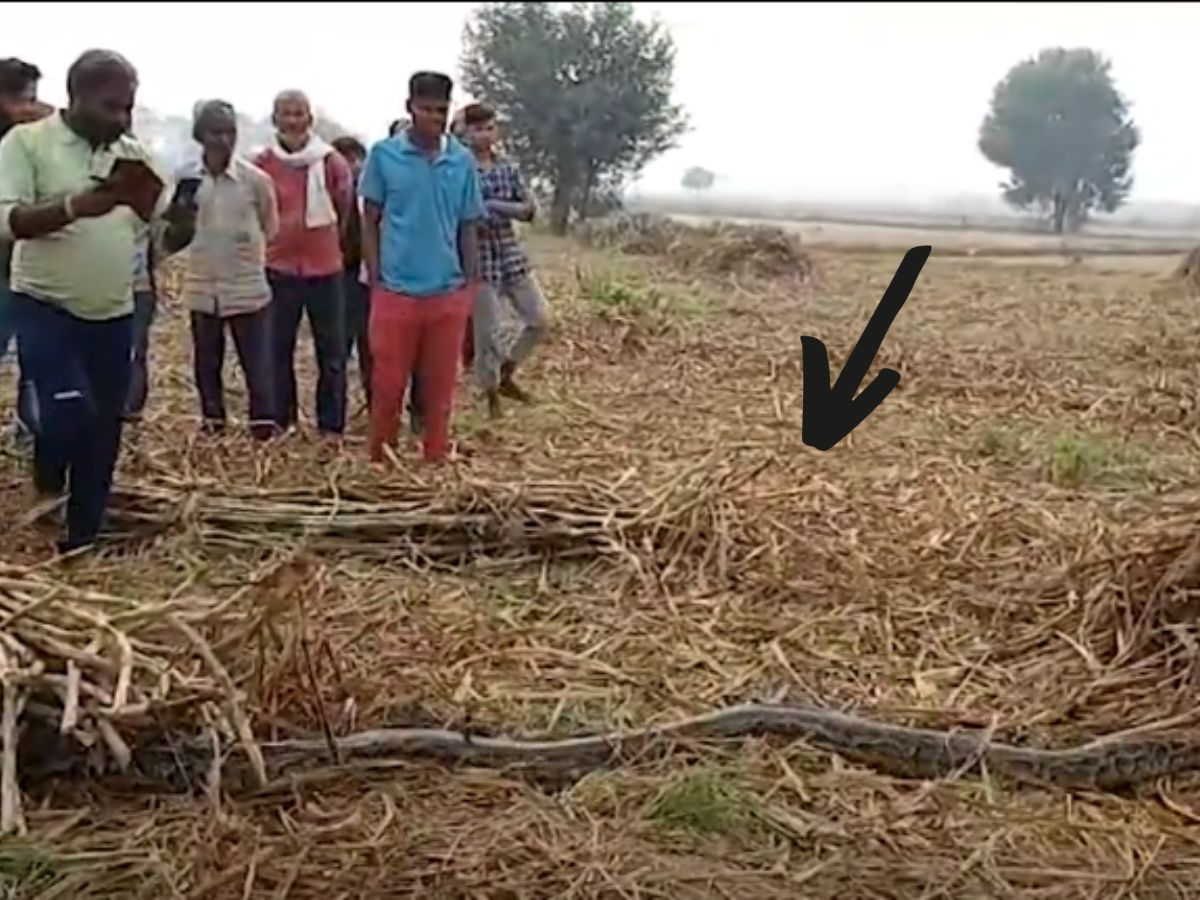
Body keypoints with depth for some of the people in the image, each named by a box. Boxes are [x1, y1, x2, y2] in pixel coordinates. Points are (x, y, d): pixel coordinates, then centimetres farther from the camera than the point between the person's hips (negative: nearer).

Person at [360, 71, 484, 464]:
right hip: (396, 292, -2)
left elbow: (468, 228, 10)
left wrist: (470, 285, 6)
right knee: (388, 385, 4)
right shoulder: (383, 154, -1)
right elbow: (370, 222, 3)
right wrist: (375, 281, -2)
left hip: (448, 294, 2)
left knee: (440, 387, 9)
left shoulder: (463, 160, 4)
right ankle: (380, 463, 18)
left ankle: (436, 461, 21)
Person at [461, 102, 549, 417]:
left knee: (540, 318, 7)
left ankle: (505, 375, 25)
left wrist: (494, 205, -12)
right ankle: (491, 393, 18)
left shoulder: (508, 167, 8)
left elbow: (529, 209, 2)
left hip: (512, 255, 6)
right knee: (487, 331, -1)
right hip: (479, 259, -5)